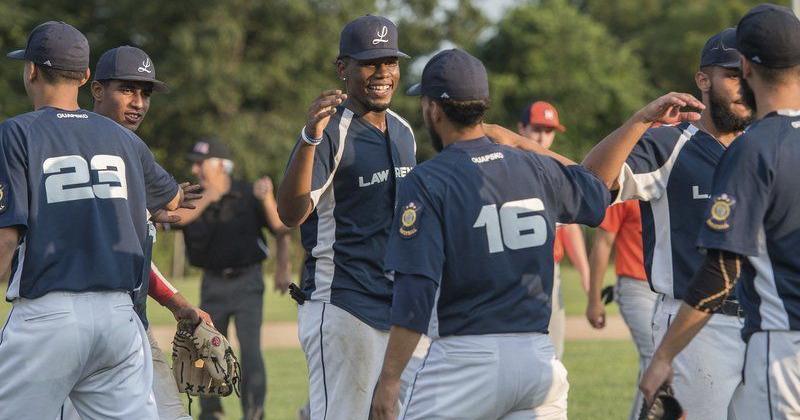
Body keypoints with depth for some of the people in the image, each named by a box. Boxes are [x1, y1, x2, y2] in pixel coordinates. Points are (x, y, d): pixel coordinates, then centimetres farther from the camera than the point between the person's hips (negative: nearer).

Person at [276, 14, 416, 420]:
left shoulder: (403, 132, 13)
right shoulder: (331, 132, -12)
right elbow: (291, 214, -26)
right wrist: (311, 138, -38)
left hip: (396, 307, 8)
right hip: (342, 307, -8)